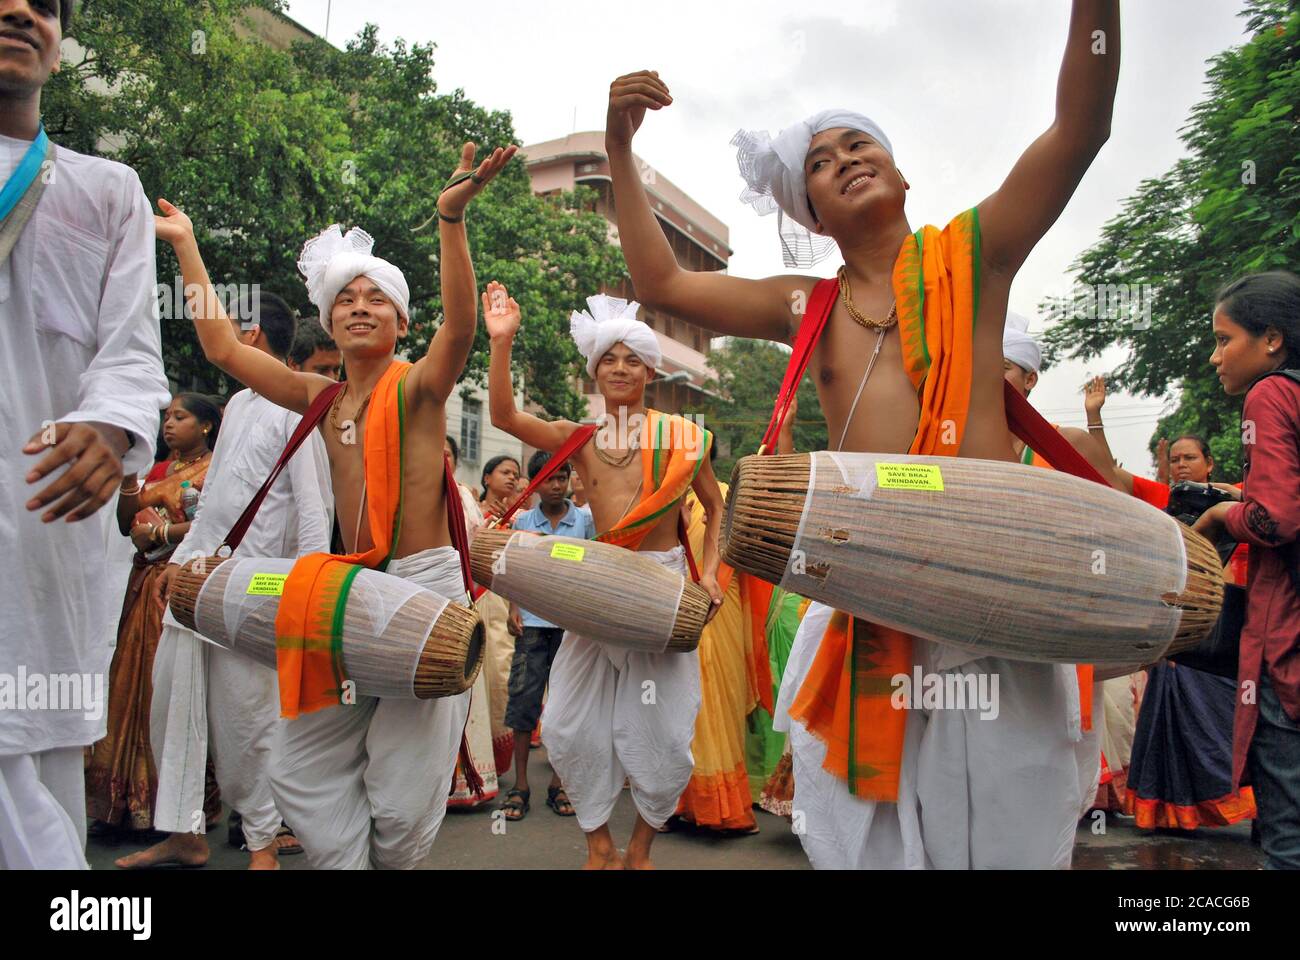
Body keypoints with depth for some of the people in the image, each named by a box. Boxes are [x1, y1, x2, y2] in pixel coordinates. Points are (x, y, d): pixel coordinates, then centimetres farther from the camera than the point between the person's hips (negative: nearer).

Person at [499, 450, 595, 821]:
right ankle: (520, 786, 10)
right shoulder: (522, 522, 6)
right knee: (523, 698, -1)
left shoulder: (584, 520, 4)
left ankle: (557, 784, 18)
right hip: (532, 623, 0)